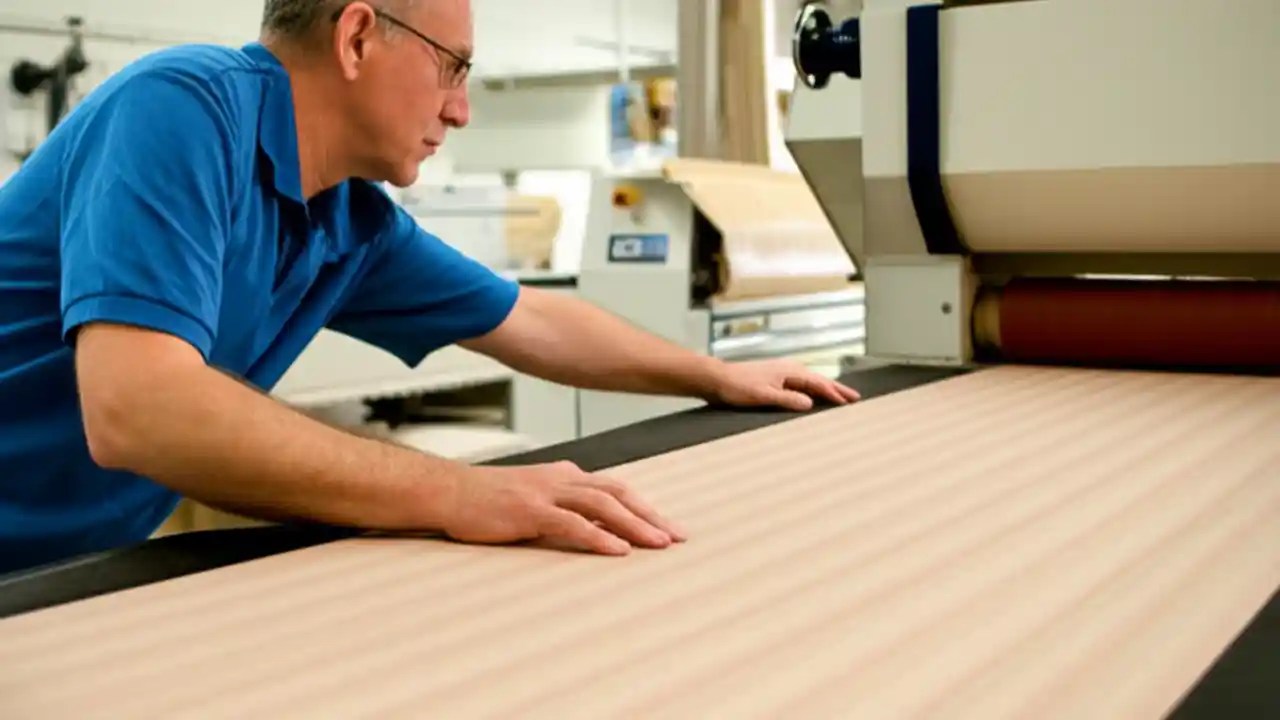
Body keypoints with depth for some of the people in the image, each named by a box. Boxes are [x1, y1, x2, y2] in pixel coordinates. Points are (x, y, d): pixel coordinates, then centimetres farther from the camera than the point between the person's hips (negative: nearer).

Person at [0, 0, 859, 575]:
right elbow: (135, 411, -34)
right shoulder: (184, 108, -21)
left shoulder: (357, 221, 2)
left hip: (72, 568, 7)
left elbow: (534, 323, 14)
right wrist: (455, 493, -36)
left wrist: (719, 377, 20)